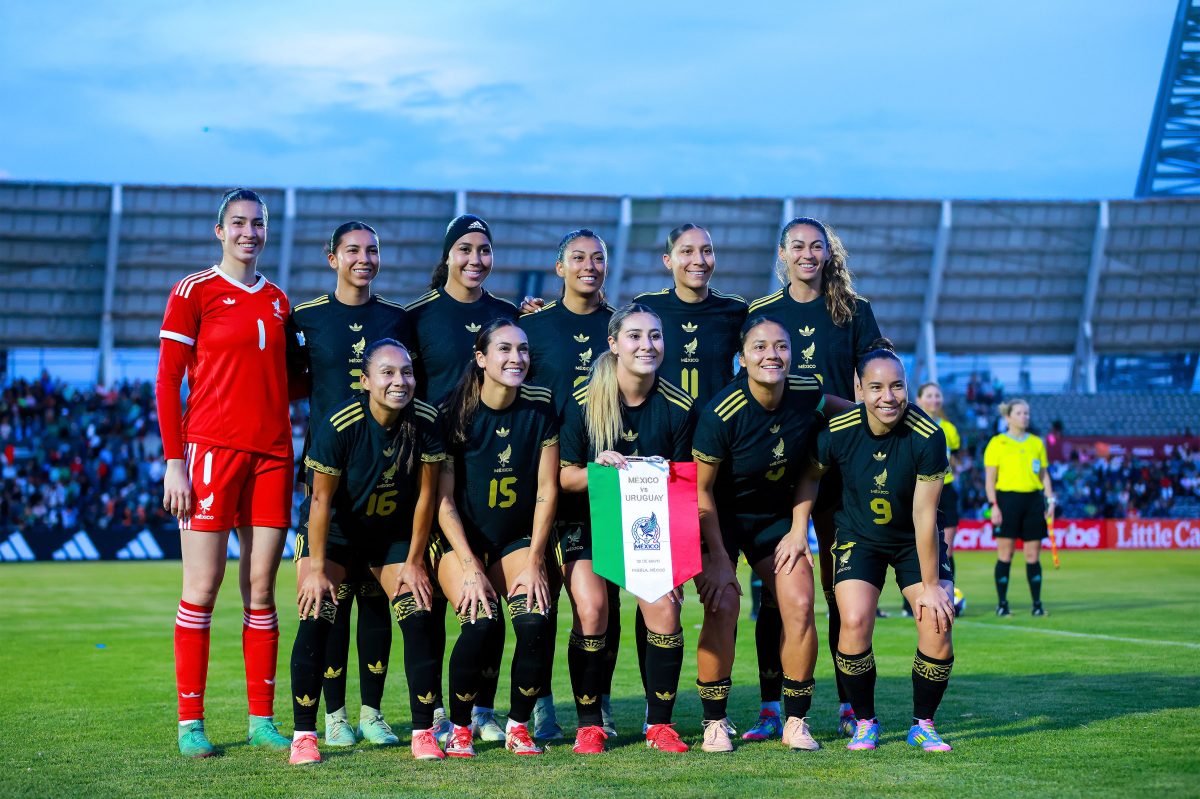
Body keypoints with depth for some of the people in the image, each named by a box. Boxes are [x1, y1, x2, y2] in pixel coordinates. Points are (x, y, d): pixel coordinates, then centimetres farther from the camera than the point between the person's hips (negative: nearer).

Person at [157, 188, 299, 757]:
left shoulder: (278, 300, 15)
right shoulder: (194, 292, 0)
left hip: (272, 452, 5)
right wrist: (173, 461, -9)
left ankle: (262, 721, 10)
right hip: (212, 449, -5)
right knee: (203, 587, -4)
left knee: (260, 589, 5)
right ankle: (190, 722, 2)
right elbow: (168, 380, -3)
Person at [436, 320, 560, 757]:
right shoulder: (456, 412, -14)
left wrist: (534, 562, -9)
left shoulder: (540, 408, -7)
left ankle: (519, 725, -1)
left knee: (535, 621, -20)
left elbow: (547, 488, -4)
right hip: (462, 537, -2)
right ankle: (460, 727, -5)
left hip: (518, 537, 2)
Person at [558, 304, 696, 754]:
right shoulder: (583, 401, -11)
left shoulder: (678, 406, -8)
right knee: (591, 611, -19)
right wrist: (597, 468, -27)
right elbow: (564, 477, -8)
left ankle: (660, 723, -1)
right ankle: (588, 725, -4)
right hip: (589, 525, -1)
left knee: (664, 609, -17)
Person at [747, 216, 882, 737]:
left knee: (842, 586, 1)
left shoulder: (854, 312, 7)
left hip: (840, 458, 0)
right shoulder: (759, 314, 8)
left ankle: (849, 705, 7)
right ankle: (771, 709, 1)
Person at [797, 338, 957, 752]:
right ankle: (864, 722, 4)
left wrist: (930, 586, -16)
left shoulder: (928, 437, -26)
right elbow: (811, 474, 1)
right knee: (854, 623, -19)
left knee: (938, 623, -17)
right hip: (859, 538, 1)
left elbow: (924, 516, -22)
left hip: (914, 542, 0)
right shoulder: (837, 432, -22)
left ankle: (923, 724, 5)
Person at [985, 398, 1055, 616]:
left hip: (1033, 500, 4)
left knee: (1033, 555, 3)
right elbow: (990, 478, -1)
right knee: (1005, 554, -3)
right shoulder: (997, 443, 1)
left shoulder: (1036, 443, 13)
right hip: (1007, 499, -4)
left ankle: (1037, 604, 7)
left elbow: (1044, 474, 17)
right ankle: (1002, 603, 3)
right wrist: (993, 505, -10)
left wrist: (1049, 499, 7)